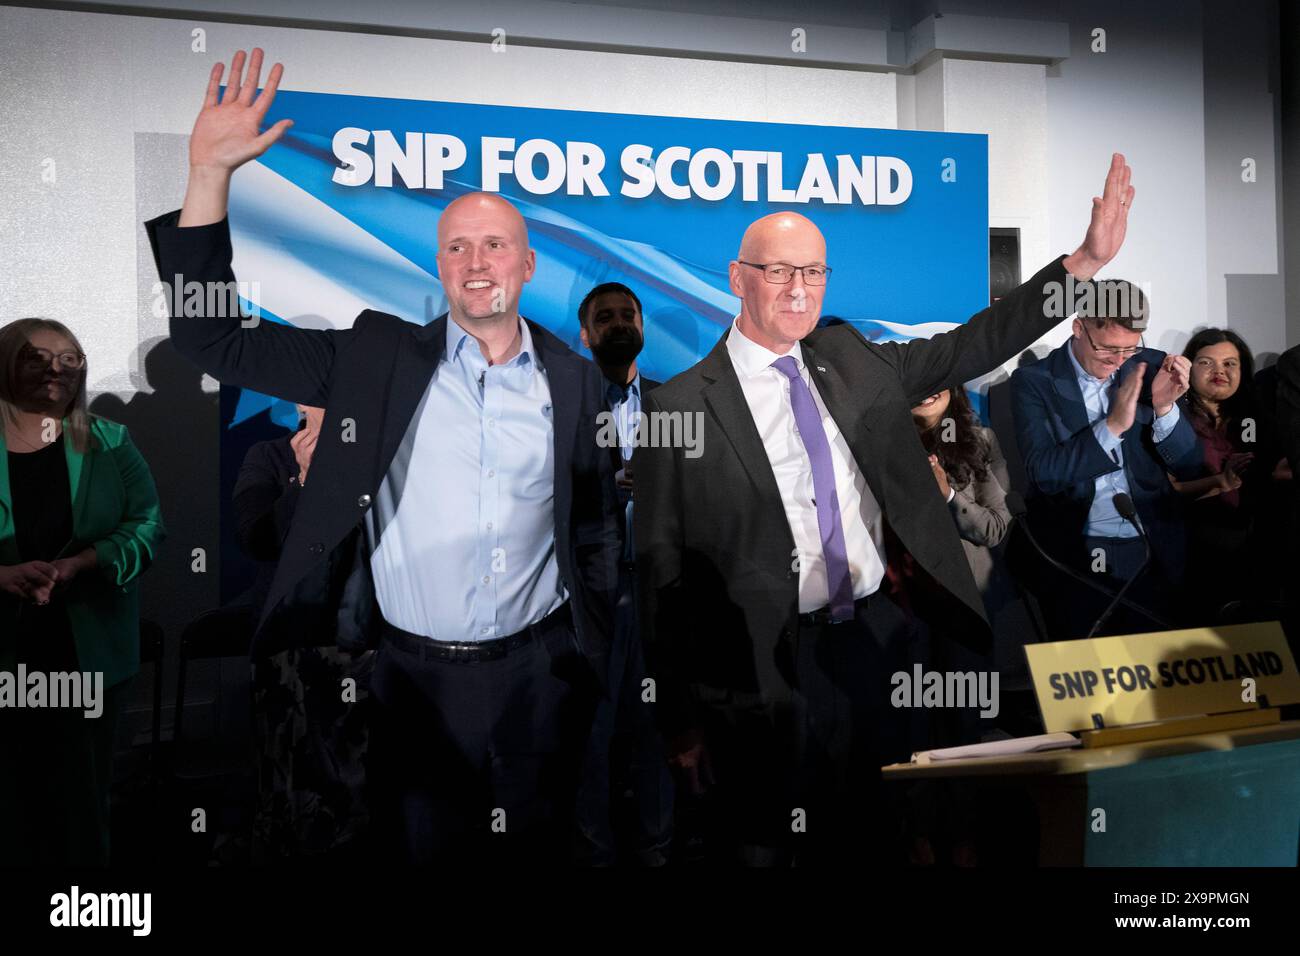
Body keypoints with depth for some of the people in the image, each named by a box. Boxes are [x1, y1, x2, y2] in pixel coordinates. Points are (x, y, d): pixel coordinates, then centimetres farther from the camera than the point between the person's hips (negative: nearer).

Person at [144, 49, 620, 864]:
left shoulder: (576, 383, 2)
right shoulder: (377, 359, -2)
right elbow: (216, 340, -5)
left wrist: (591, 658, 8)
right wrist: (210, 171, -13)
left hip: (538, 679, 1)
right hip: (415, 676, -1)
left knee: (540, 850, 14)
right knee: (421, 852, 12)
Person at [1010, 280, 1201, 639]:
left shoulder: (1152, 369, 5)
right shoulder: (1033, 382, -2)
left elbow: (1190, 468, 4)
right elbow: (1043, 474, -13)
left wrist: (1165, 407, -12)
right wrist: (1113, 425, -20)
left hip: (1154, 553, 2)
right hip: (1077, 555, -2)